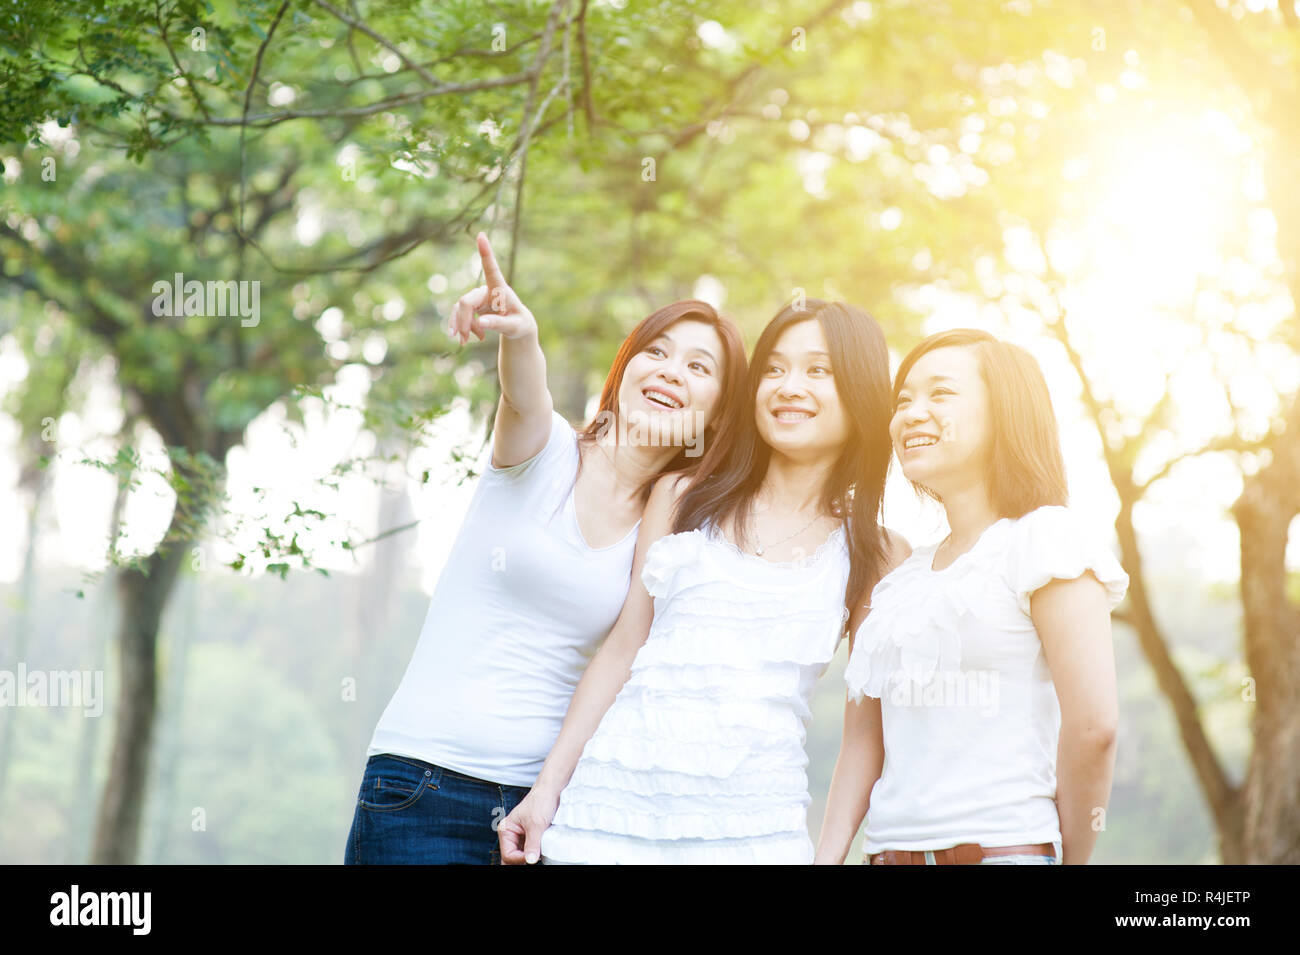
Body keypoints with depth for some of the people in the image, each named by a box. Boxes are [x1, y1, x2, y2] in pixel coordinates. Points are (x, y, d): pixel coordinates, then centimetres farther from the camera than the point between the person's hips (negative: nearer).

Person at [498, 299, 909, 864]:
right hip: (618, 795, 1)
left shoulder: (875, 556, 9)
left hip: (753, 824, -1)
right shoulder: (683, 497, 12)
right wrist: (549, 786, 7)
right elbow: (622, 650, 11)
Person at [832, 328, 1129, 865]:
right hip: (892, 848, 6)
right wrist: (827, 855, 1)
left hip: (1006, 846, -6)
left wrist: (1071, 856, -5)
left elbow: (1092, 726, -10)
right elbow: (865, 738, 12)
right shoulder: (898, 576, 16)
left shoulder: (1044, 538, -4)